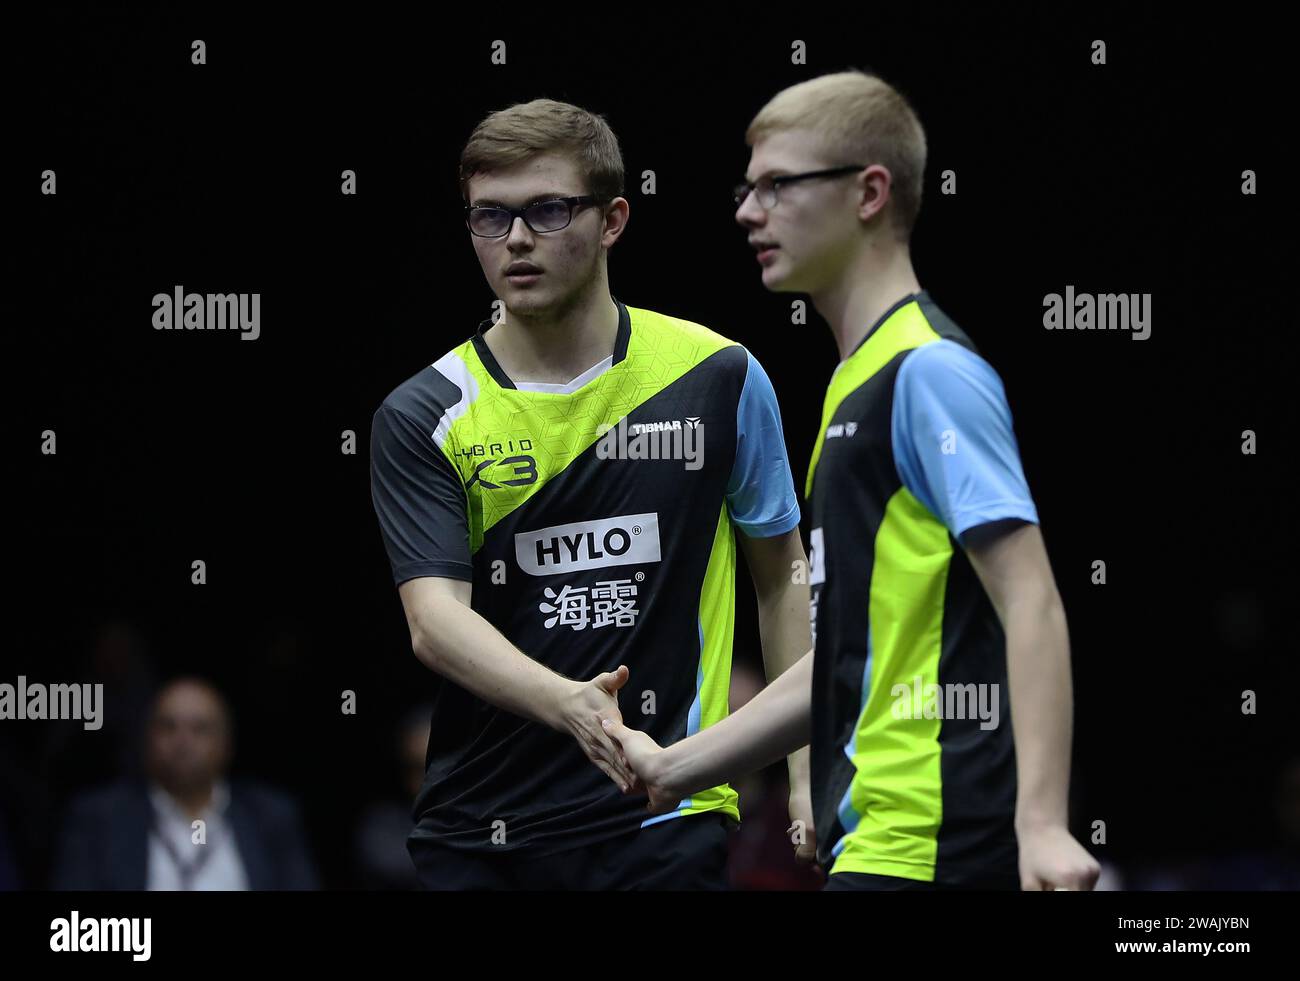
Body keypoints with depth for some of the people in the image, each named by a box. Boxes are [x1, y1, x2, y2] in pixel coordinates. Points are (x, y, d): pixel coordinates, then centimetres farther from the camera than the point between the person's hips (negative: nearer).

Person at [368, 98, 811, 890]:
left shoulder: (719, 377, 1)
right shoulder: (423, 415, -2)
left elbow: (781, 575, 12)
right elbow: (433, 617, -13)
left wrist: (808, 772, 4)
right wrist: (567, 705, -32)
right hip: (475, 833, 1)